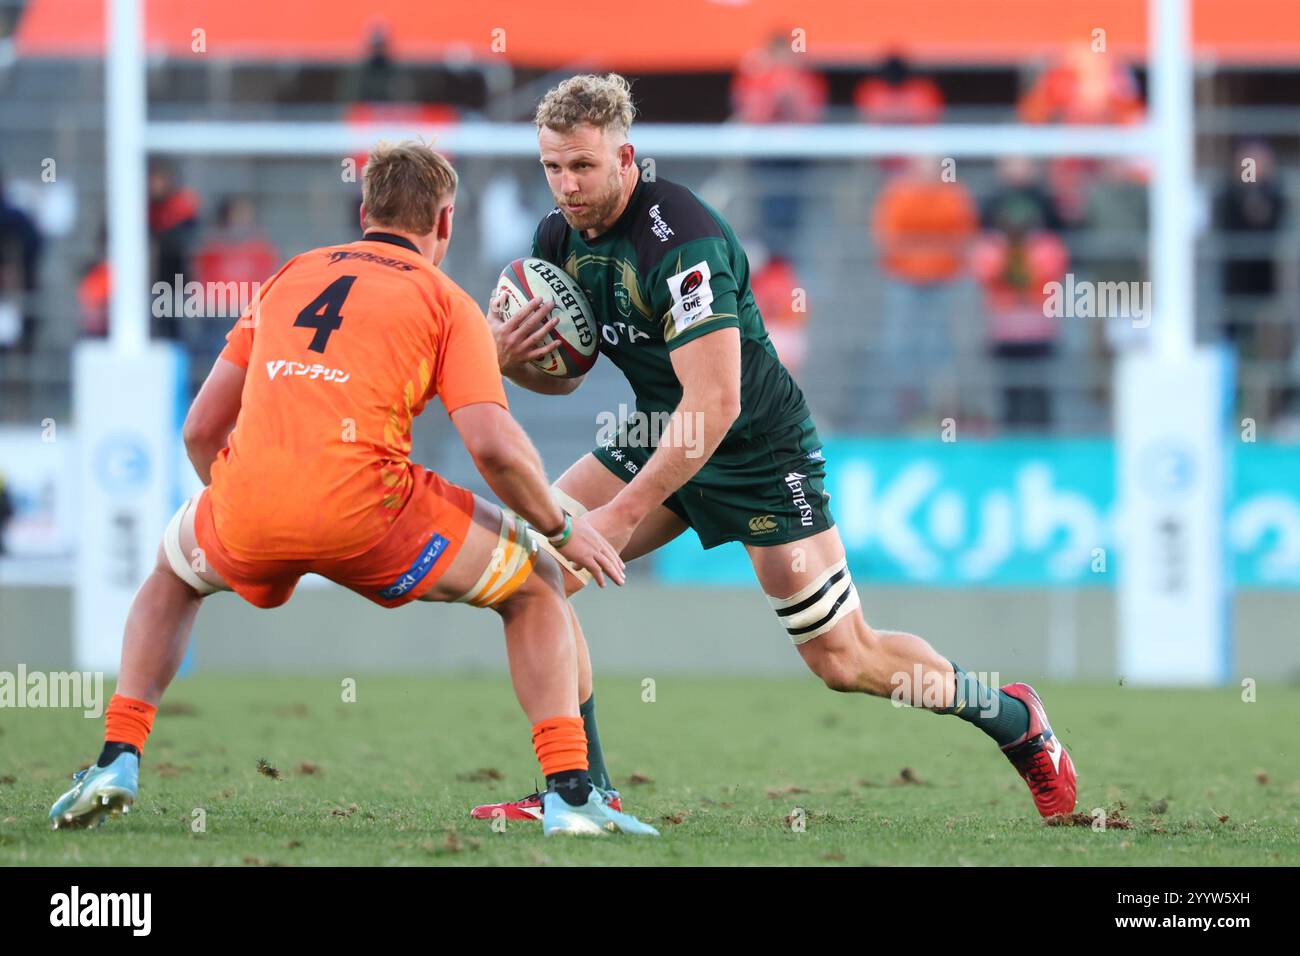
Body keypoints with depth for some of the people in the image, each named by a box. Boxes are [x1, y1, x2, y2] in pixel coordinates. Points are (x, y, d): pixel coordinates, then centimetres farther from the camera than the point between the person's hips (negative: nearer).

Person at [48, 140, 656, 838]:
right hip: (364, 506, -3)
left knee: (172, 576, 38)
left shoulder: (286, 278, 25)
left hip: (246, 510, 4)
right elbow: (492, 445, -3)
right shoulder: (446, 302, 12)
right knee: (536, 586, 18)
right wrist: (561, 529, 13)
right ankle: (570, 794, 3)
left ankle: (116, 761, 22)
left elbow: (201, 428, 25)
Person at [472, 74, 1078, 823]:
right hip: (663, 437, 7)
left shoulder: (680, 240, -30)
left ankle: (1013, 718, 24)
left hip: (762, 452, -7)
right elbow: (563, 374, 10)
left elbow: (716, 402, -35)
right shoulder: (560, 238, -4)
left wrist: (622, 515, -36)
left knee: (843, 659, -2)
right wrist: (509, 358, -15)